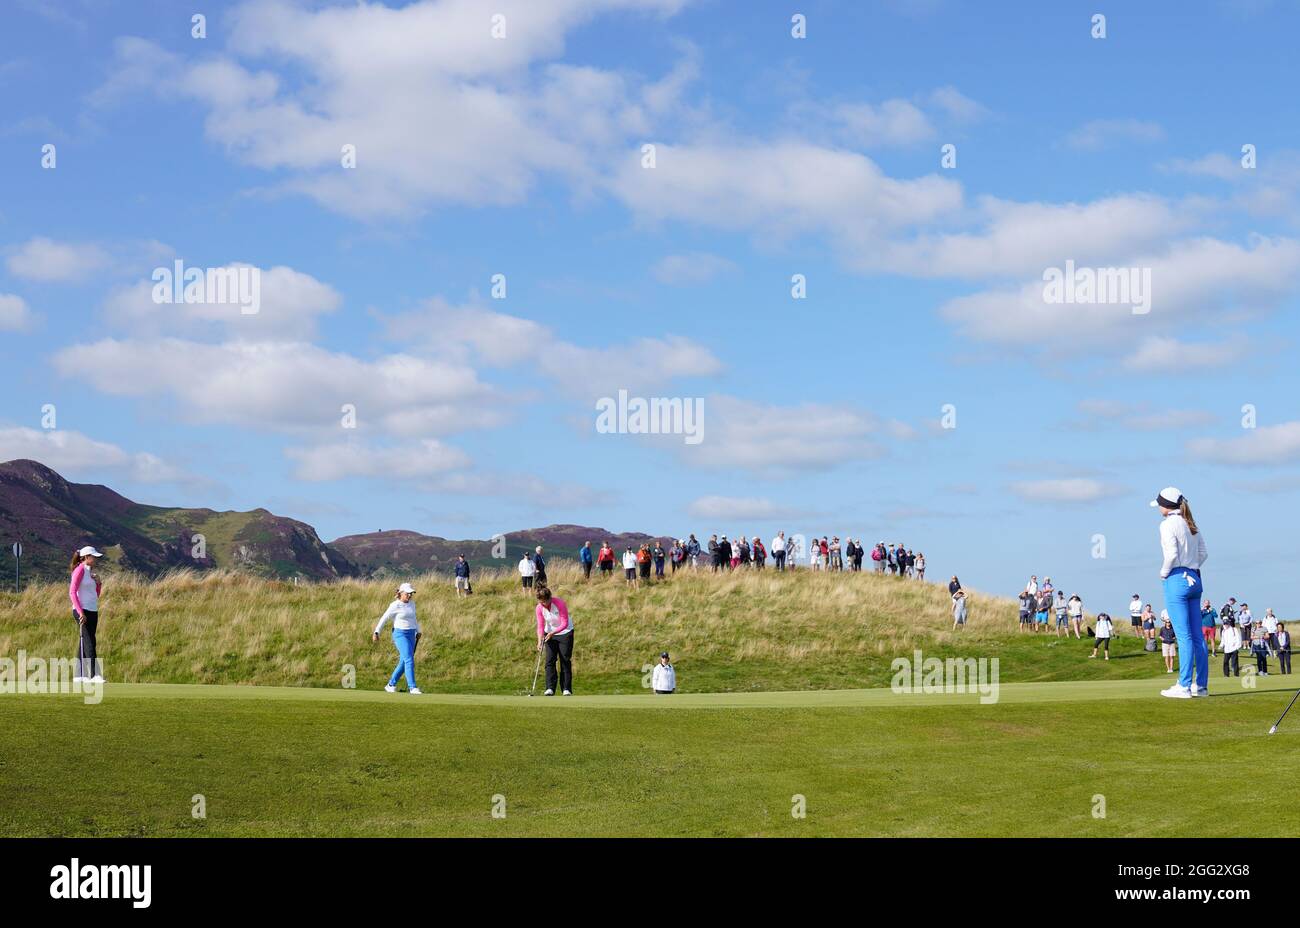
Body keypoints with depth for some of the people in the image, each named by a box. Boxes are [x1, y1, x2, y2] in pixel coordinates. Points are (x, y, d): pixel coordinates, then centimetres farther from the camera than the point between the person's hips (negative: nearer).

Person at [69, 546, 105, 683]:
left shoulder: (90, 572, 17)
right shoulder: (79, 570, -8)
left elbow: (96, 595, 23)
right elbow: (72, 592, -15)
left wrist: (98, 583, 4)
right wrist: (80, 612, -21)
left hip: (93, 611, 9)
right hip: (82, 611, -9)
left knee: (85, 644, 8)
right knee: (89, 643, -15)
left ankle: (78, 676, 11)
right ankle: (94, 675, -22)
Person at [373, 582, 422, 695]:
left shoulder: (412, 605, 11)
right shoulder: (395, 605, -10)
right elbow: (384, 618, -7)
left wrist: (418, 631, 24)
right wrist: (376, 632, -8)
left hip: (411, 635, 8)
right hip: (400, 634, -8)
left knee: (404, 662, 9)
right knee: (409, 660, -17)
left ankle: (390, 685, 21)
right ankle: (412, 687, -18)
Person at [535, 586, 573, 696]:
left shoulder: (559, 603, -26)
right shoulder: (539, 608, -14)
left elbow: (565, 623, -23)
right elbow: (540, 626, -10)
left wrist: (553, 632, -33)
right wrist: (540, 640, -24)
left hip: (565, 632, -3)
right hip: (550, 633, 3)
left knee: (565, 660, -3)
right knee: (550, 660, -5)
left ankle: (566, 689, 2)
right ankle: (550, 689, -7)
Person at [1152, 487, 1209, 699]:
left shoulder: (1168, 524, -10)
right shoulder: (1192, 524, 14)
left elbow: (1172, 554, -18)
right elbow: (1203, 553, 16)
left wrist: (1164, 572, -4)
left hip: (1176, 580, -8)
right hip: (1194, 580, 8)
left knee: (1184, 636, -8)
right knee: (1197, 635, 9)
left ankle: (1184, 686, -7)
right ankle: (1201, 685, 11)